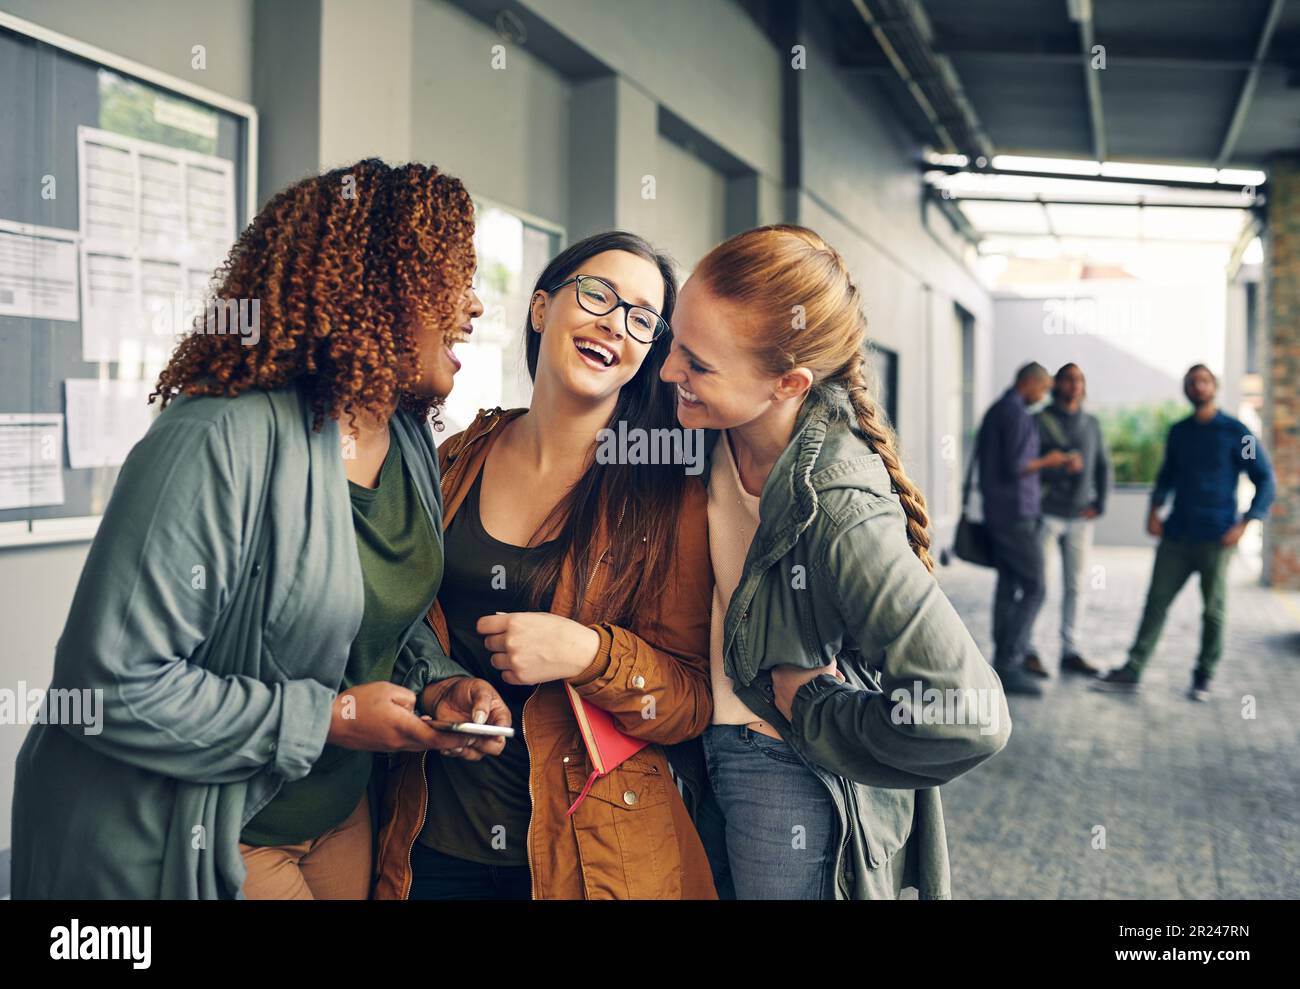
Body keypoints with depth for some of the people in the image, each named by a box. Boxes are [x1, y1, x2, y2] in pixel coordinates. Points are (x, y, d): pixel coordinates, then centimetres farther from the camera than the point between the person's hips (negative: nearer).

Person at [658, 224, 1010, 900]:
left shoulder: (838, 508, -33)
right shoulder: (714, 433, -13)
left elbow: (968, 719, -37)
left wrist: (813, 713, -22)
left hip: (792, 778, -7)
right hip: (711, 754, 7)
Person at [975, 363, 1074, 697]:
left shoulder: (993, 411, 17)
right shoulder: (1017, 413, -14)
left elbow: (982, 458, 22)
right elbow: (1015, 465, -20)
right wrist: (1047, 461, -5)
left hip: (995, 512, 10)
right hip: (1017, 514, -10)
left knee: (1008, 586, 9)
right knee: (1035, 587, -7)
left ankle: (1003, 663, 9)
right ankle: (1009, 662, -11)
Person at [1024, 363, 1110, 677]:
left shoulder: (1092, 423, 12)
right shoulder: (1040, 421, -2)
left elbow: (1103, 466, 17)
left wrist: (1100, 503, 5)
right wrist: (1061, 467, -22)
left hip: (1081, 517, 5)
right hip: (1047, 513, -5)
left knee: (1076, 585, 5)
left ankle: (1070, 652, 11)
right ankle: (1027, 651, 2)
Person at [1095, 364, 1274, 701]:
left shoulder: (1235, 432, -3)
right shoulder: (1178, 432, 11)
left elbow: (1264, 480, -1)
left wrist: (1244, 524, -11)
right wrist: (1154, 510, 8)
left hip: (1216, 539, -4)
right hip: (1177, 534, 4)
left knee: (1214, 610, 3)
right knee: (1156, 601, 2)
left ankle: (1203, 677, 16)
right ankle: (1132, 670, 5)